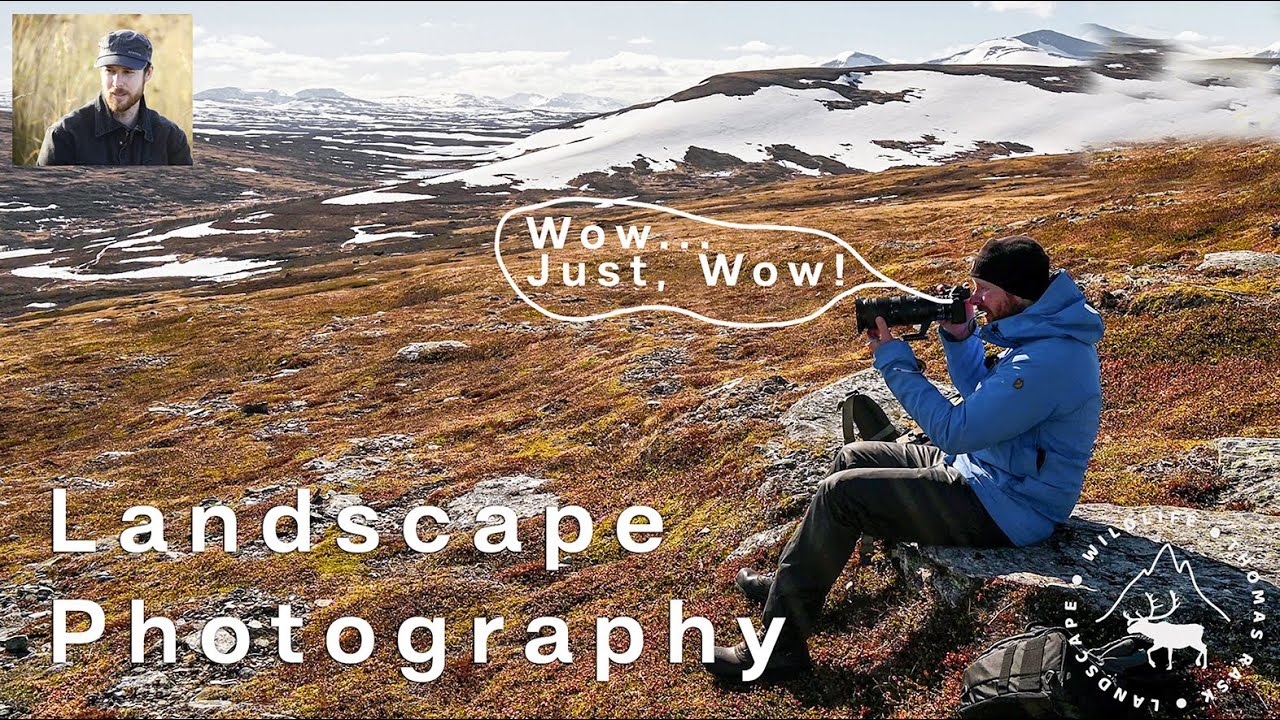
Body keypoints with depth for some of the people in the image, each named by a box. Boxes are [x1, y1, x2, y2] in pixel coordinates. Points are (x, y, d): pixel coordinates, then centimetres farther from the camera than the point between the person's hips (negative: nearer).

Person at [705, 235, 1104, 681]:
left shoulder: (1047, 360, -29)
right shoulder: (1039, 328, 4)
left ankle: (779, 647, -3)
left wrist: (894, 361, -19)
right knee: (853, 458, 14)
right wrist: (960, 338, -1)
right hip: (989, 470, 11)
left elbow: (956, 430, -28)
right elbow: (981, 394, 16)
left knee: (841, 492, -13)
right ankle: (791, 582, 26)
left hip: (1005, 509, -11)